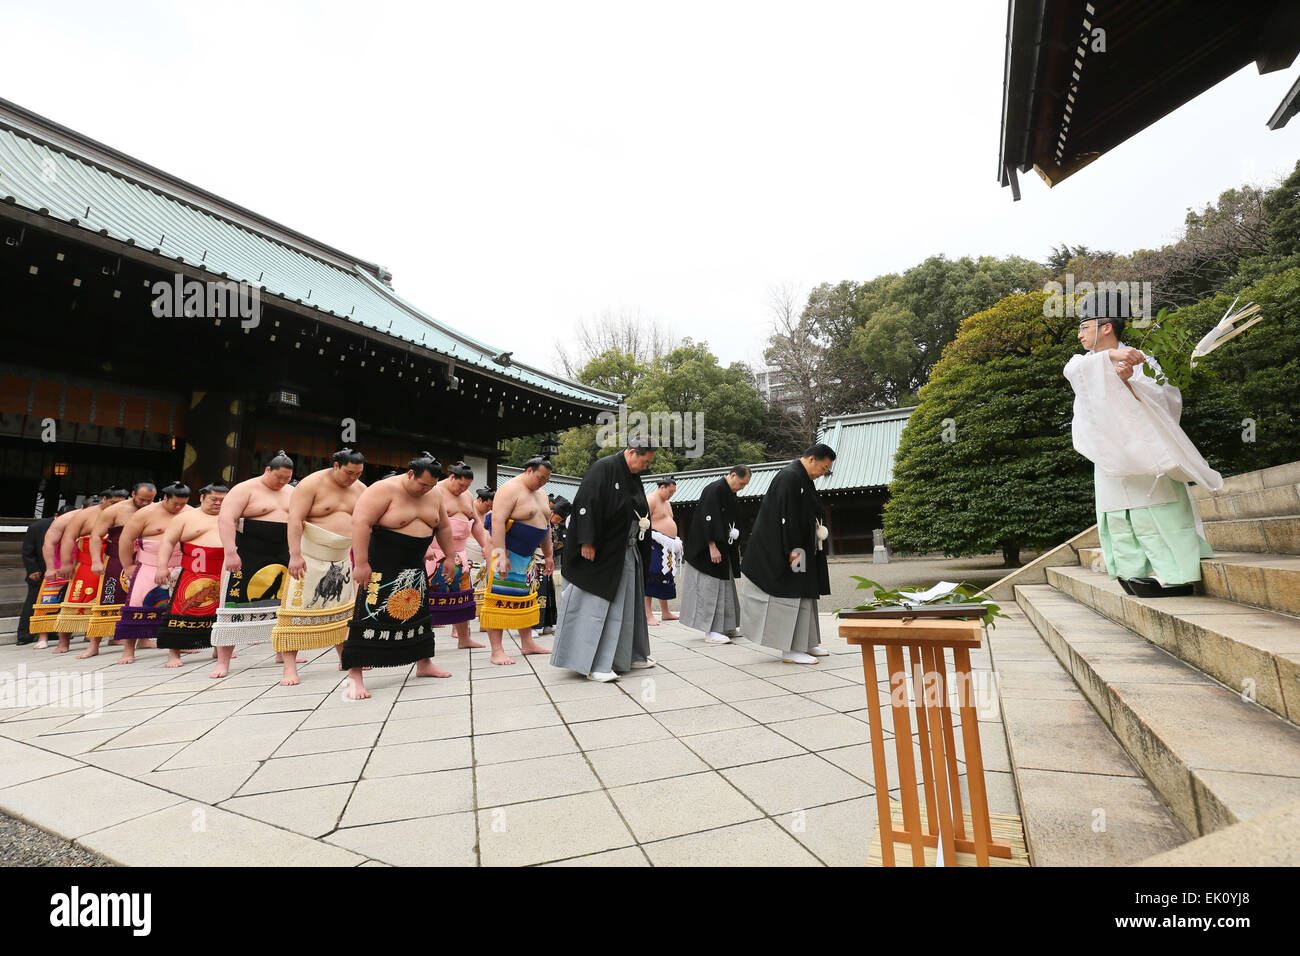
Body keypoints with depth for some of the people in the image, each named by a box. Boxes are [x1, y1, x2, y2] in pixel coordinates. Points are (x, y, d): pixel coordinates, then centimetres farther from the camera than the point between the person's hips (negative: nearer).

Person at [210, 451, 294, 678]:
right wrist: (230, 553, -23)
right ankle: (223, 661, 2)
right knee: (235, 605, -5)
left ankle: (284, 651, 22)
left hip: (284, 558, 5)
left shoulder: (292, 493, 12)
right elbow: (226, 520, -13)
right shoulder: (245, 489, -4)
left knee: (283, 606, 9)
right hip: (248, 557, -5)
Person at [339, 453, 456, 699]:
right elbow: (360, 522, -23)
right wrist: (361, 563, -26)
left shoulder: (433, 496, 4)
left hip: (414, 568, 7)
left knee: (419, 613, 13)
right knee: (369, 617, -8)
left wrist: (449, 556, 15)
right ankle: (354, 676, 1)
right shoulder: (384, 489, -17)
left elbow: (443, 527, 16)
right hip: (379, 568, -7)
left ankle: (424, 664, 27)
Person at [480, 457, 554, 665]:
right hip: (505, 551, -9)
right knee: (499, 599, -8)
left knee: (526, 597, 12)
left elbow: (545, 526, 21)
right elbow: (497, 521, -23)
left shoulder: (541, 494, 14)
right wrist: (501, 555, -30)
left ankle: (527, 643, 21)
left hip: (526, 556, 9)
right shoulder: (510, 489, -14)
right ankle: (497, 650, -5)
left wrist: (548, 555, 18)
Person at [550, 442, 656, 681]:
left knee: (627, 604, 16)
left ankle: (628, 655, 28)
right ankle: (593, 664, 3)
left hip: (627, 554, 9)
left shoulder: (633, 477, 13)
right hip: (602, 554, -9)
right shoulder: (603, 469, -14)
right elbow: (585, 505, -20)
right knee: (597, 606, -4)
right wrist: (587, 542, -24)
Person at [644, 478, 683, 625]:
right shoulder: (650, 500, -8)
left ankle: (665, 612, 23)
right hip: (654, 546, -10)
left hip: (668, 547, 10)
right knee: (651, 578, -11)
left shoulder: (666, 503, 22)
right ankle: (648, 615, -10)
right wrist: (648, 542, -22)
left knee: (666, 579, 14)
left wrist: (674, 543, 20)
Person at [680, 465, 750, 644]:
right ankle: (710, 631, -2)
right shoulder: (714, 490, -17)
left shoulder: (730, 493, 13)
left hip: (724, 548, 10)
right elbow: (708, 519, -23)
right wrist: (712, 547, -25)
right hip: (709, 549, -10)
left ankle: (724, 627, 22)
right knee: (710, 586, -7)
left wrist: (735, 546, 16)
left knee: (723, 586, 13)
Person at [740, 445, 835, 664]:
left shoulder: (804, 479, 15)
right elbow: (786, 516, -23)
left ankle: (804, 643, 24)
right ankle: (789, 650, 1)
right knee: (790, 595, -6)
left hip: (801, 547, 11)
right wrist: (793, 549, -24)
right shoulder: (789, 477, -18)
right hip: (782, 549, -11)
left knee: (803, 595, 15)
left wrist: (817, 529, 10)